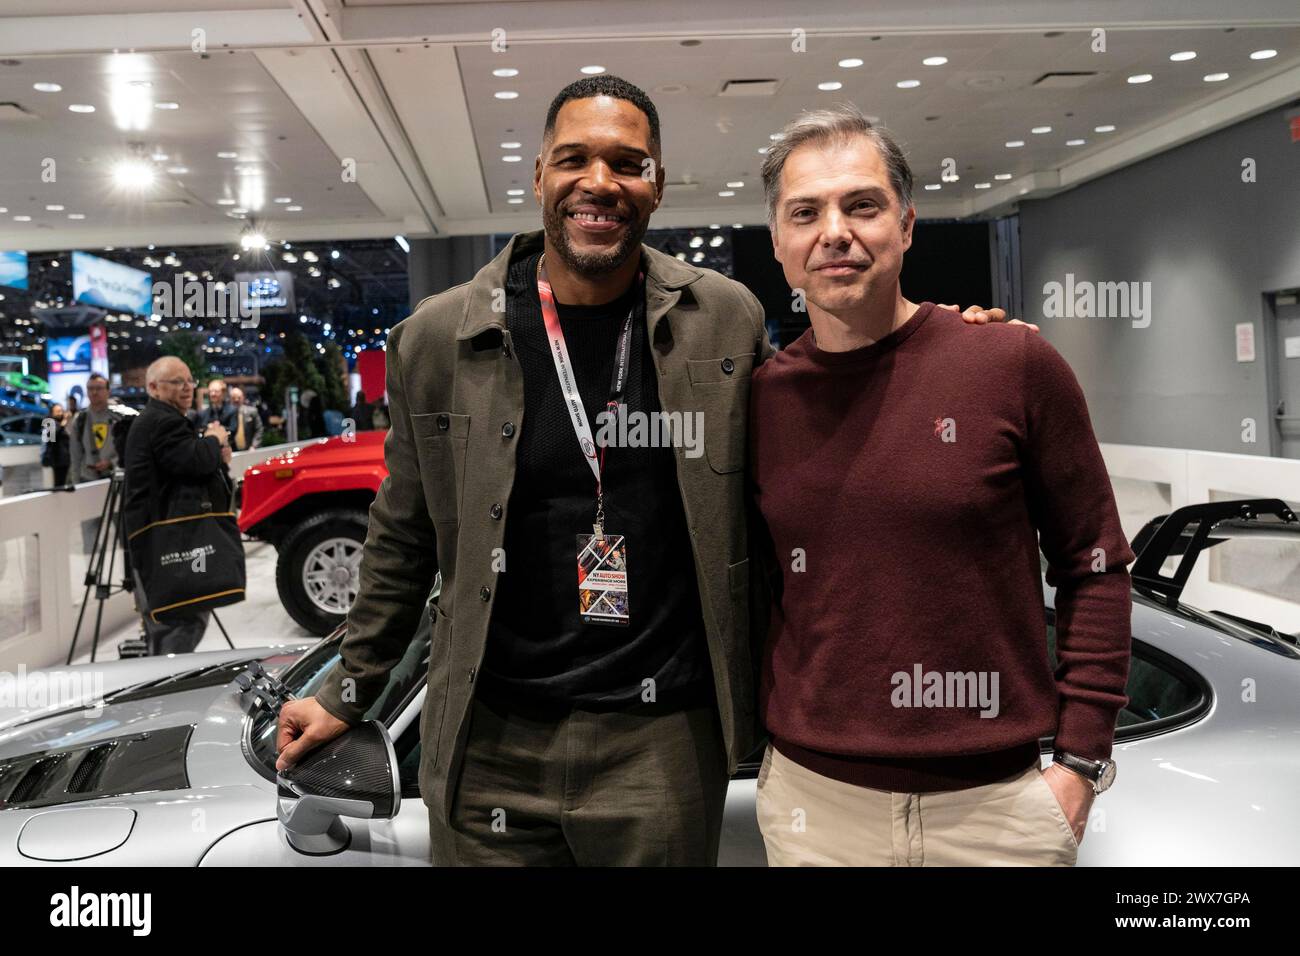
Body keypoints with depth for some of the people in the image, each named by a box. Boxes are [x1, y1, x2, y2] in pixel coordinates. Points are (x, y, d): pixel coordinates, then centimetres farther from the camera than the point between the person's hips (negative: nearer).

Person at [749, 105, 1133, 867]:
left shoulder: (1014, 365, -7)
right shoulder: (762, 396, 0)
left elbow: (1095, 566, -2)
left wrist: (1082, 759, -4)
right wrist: (762, 727, 6)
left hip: (996, 802, -1)